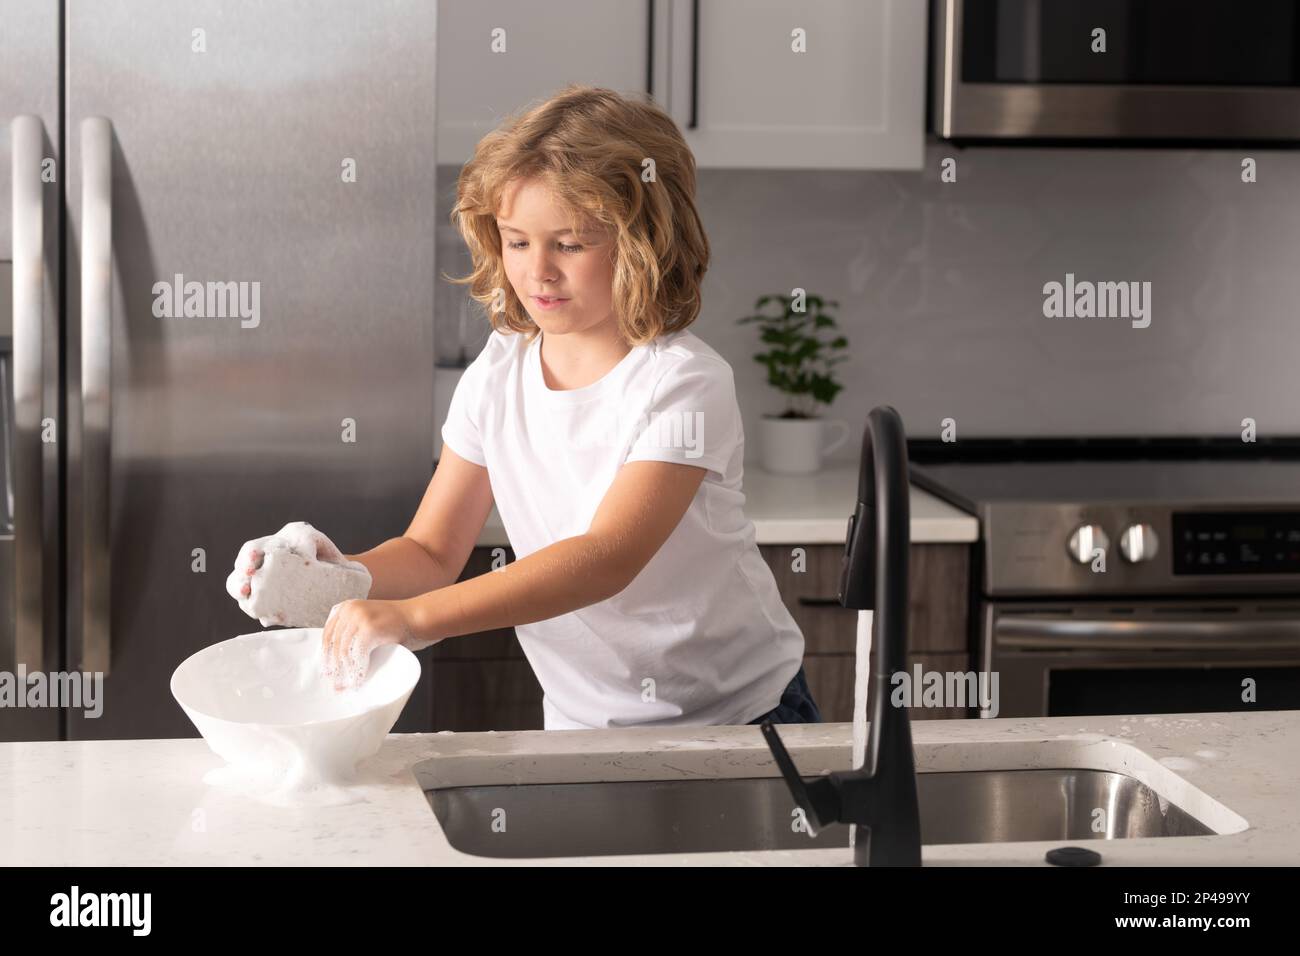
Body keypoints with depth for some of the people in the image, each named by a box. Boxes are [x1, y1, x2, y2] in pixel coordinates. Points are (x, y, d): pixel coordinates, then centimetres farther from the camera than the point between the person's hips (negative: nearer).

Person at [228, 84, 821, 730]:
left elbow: (608, 557, -29)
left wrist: (414, 617, -38)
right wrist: (340, 575, -17)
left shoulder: (682, 383, -16)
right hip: (579, 723, 6)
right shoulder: (496, 377, 2)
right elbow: (432, 553, 6)